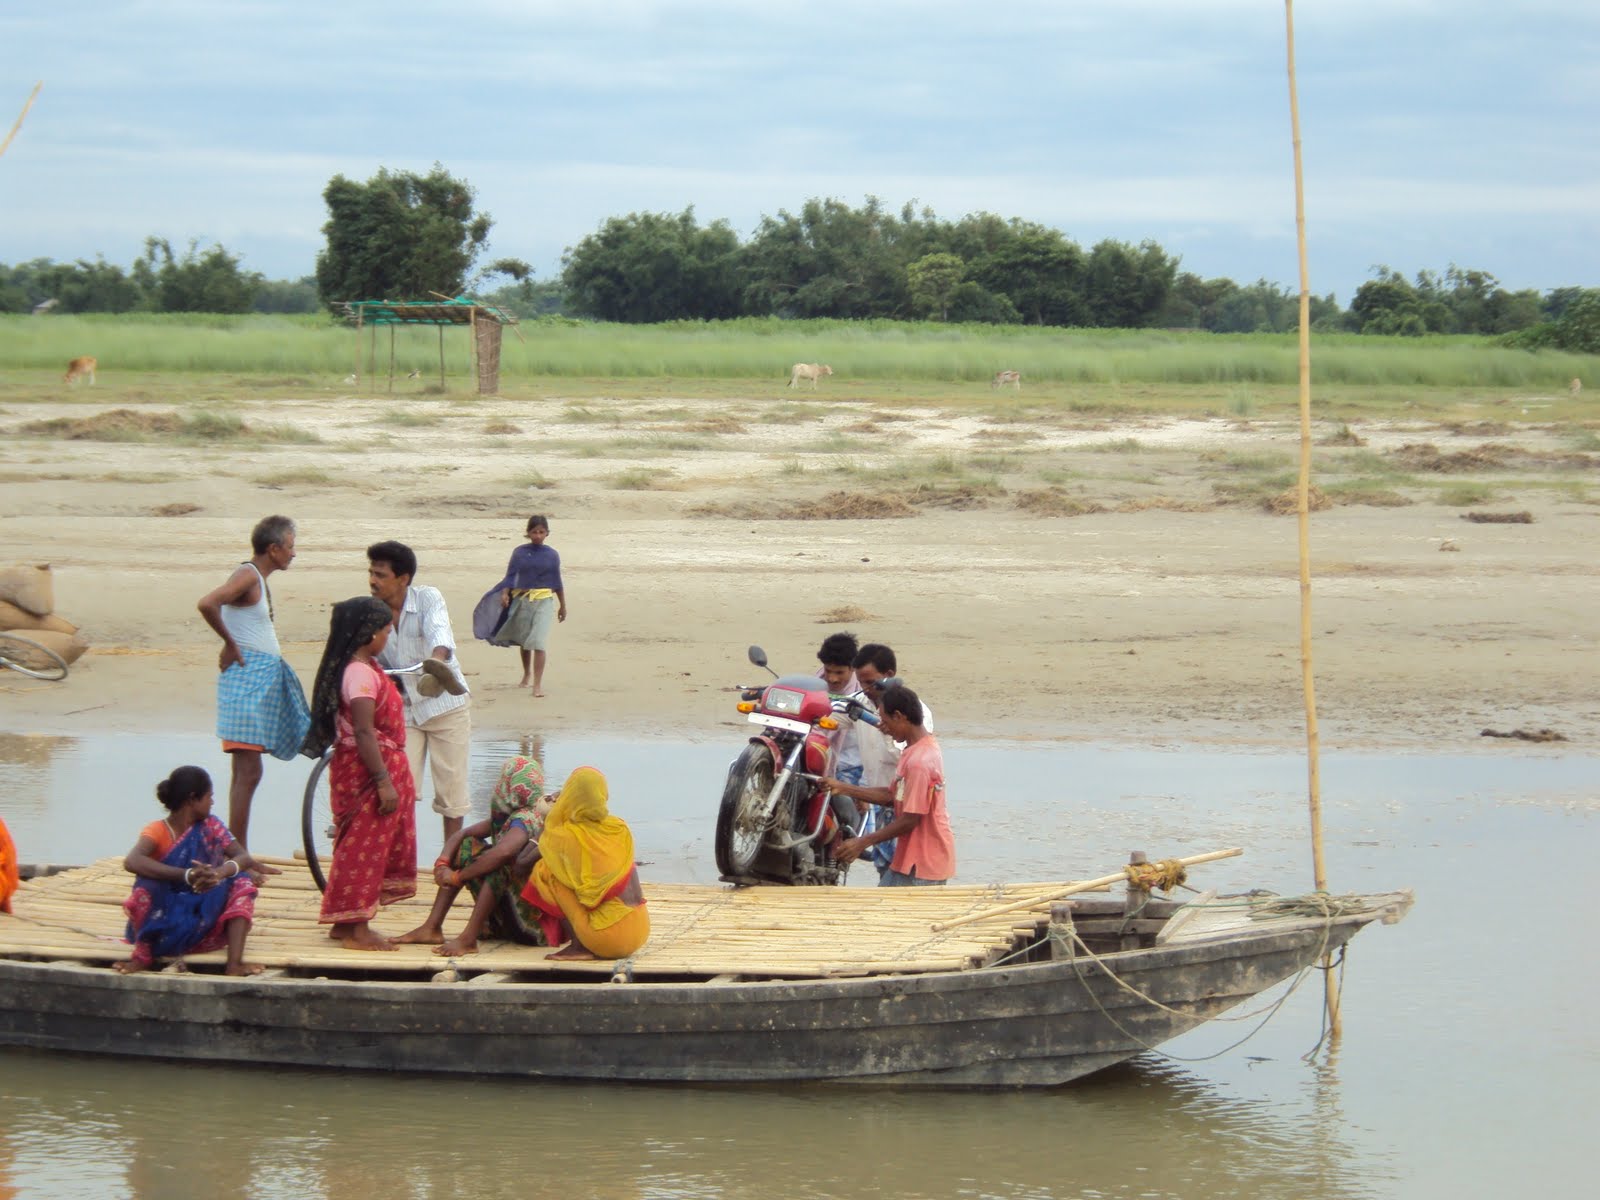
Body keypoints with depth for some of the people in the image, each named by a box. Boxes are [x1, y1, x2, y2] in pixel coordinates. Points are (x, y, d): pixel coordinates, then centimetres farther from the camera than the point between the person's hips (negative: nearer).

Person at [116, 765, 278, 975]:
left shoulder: (210, 826, 2)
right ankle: (143, 956, -15)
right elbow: (132, 861, -34)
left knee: (242, 882, -17)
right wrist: (186, 875, -45)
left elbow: (244, 857, -10)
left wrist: (220, 872, -34)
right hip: (163, 923, -4)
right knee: (147, 885, -32)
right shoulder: (157, 831, -13)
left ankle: (235, 963, -30)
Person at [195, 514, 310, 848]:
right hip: (247, 677, -10)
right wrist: (230, 644, -18)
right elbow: (207, 604, -28)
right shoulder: (248, 576, -13)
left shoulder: (260, 582, 17)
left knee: (246, 772, 11)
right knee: (248, 771, -11)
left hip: (265, 677, 10)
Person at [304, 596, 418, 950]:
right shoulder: (361, 673, -20)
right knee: (364, 846, -5)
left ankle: (346, 922, 21)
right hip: (367, 770, -10)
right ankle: (356, 929, 0)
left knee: (359, 847, 15)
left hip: (367, 770, 10)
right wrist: (384, 781, -24)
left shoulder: (362, 667, 12)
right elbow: (364, 733, -24)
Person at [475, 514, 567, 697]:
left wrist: (563, 606, 16)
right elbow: (510, 576, -1)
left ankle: (538, 683, -18)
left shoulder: (551, 555, 3)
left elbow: (557, 582, 10)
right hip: (521, 599, 2)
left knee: (539, 641, -15)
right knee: (523, 640, 16)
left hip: (544, 601, -2)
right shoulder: (520, 553, 2)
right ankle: (527, 674, 40)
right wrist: (505, 594, -18)